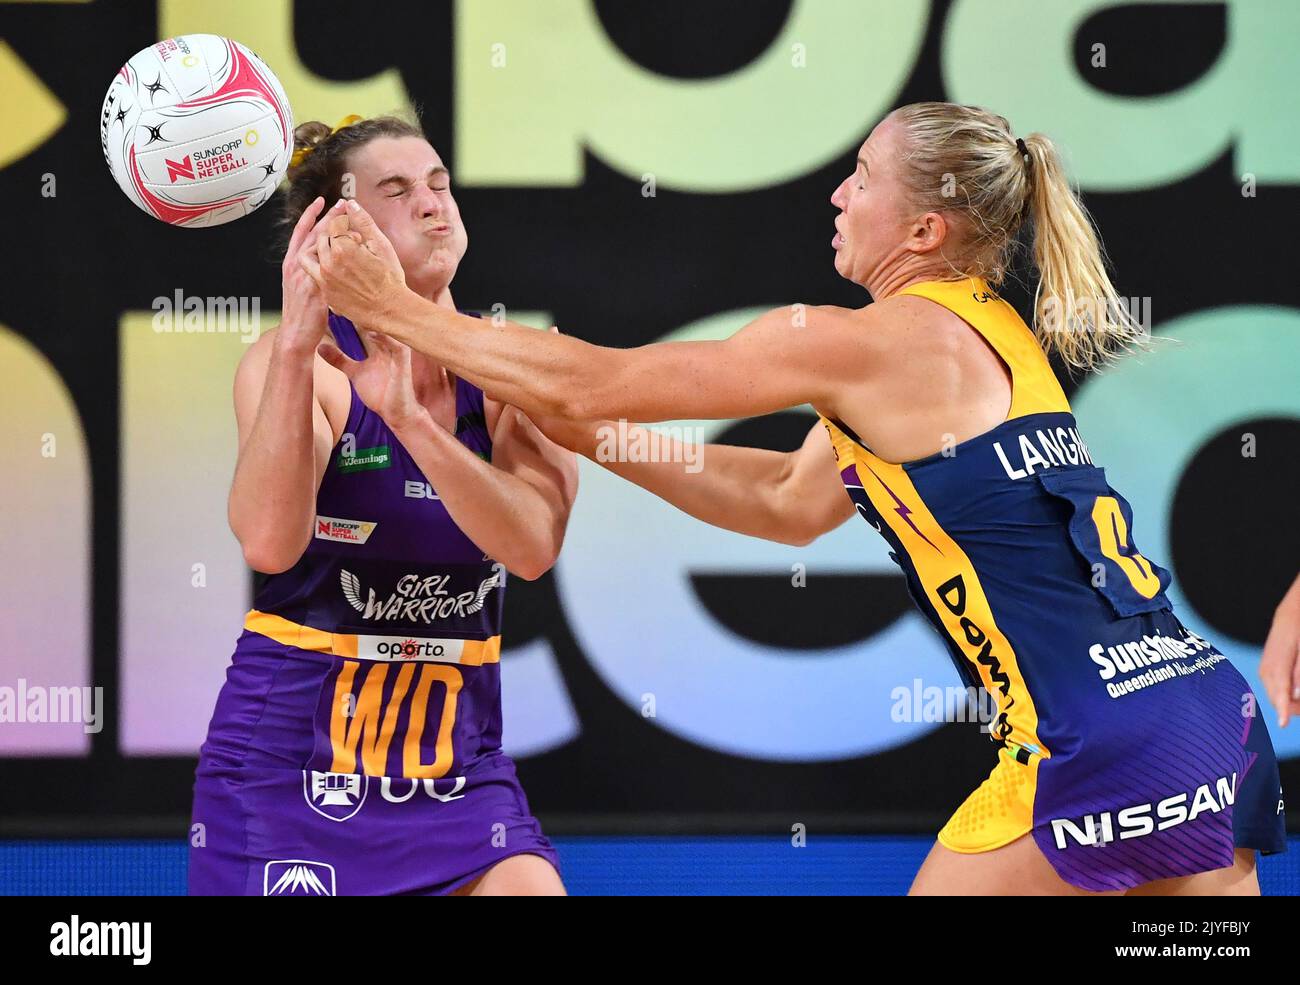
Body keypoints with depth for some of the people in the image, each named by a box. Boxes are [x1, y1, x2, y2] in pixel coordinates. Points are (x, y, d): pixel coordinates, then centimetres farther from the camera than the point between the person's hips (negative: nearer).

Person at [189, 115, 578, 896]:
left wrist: (411, 420, -30)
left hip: (457, 759, 2)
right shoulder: (292, 363, -9)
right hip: (286, 763, -2)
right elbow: (269, 543, -26)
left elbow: (533, 546, -18)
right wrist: (296, 347, -32)